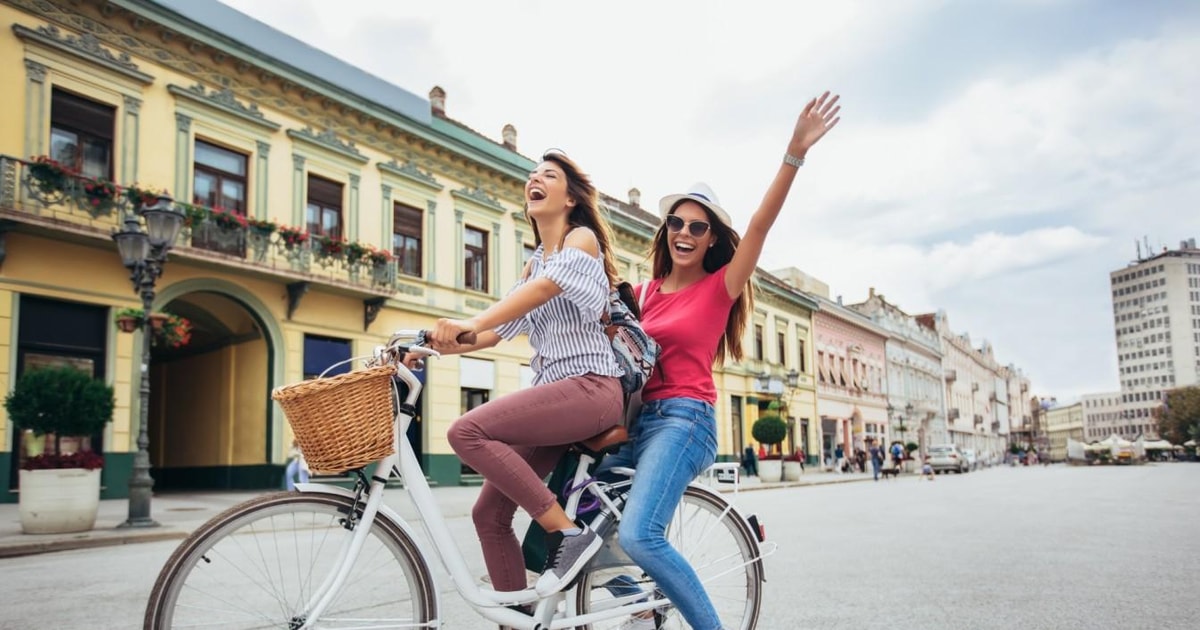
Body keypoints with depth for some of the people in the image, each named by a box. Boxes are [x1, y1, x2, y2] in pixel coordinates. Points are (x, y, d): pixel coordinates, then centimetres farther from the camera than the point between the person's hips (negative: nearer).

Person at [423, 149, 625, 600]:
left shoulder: (582, 239, 1)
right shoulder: (534, 262, 24)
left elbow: (549, 284, -21)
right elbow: (499, 329, 13)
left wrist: (471, 322, -36)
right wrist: (437, 344, -5)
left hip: (589, 388, -8)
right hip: (551, 394, 8)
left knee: (467, 431, -26)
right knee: (489, 513, -1)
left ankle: (568, 533, -18)